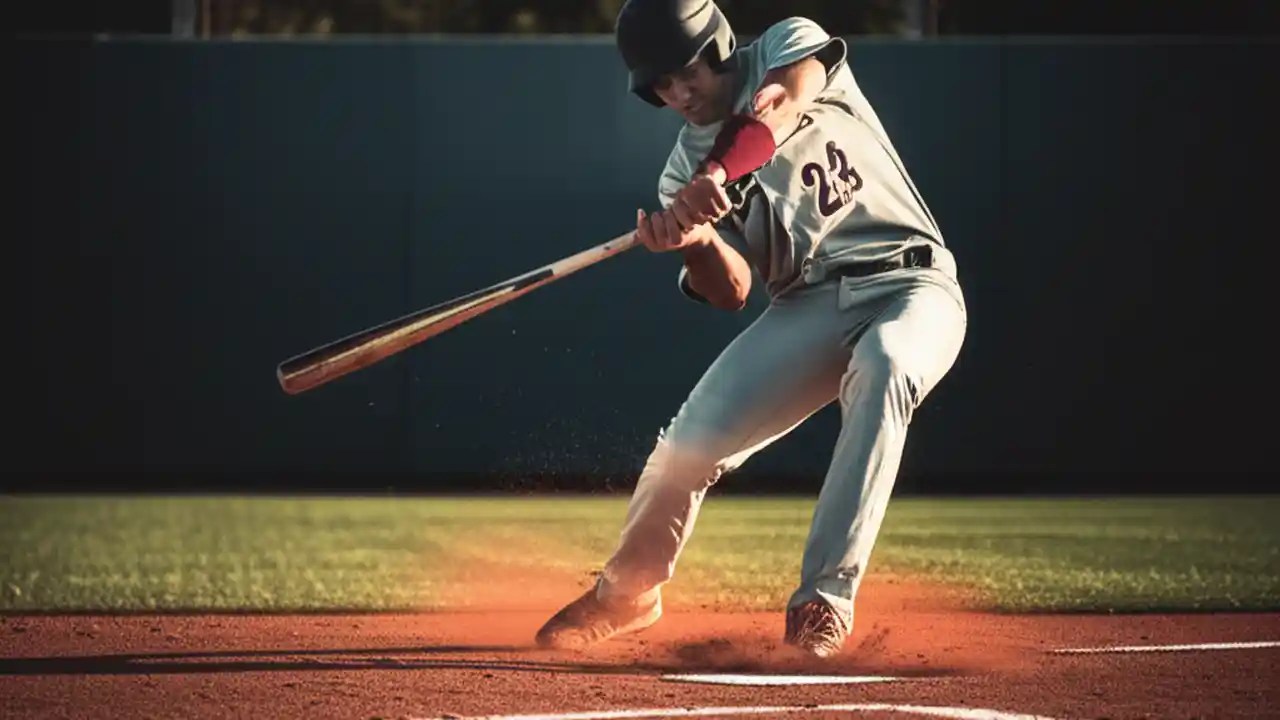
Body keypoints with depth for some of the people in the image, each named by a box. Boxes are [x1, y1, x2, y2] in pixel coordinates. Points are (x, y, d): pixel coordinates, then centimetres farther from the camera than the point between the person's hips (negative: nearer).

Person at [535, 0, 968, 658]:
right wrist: (694, 240, -27)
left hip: (911, 285, -4)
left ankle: (824, 596, -32)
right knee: (693, 436, -10)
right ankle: (625, 592, 20)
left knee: (882, 366, -37)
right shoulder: (683, 172, 7)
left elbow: (781, 105, -26)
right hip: (809, 308, 4)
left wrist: (714, 179, -44)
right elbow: (730, 292, -4)